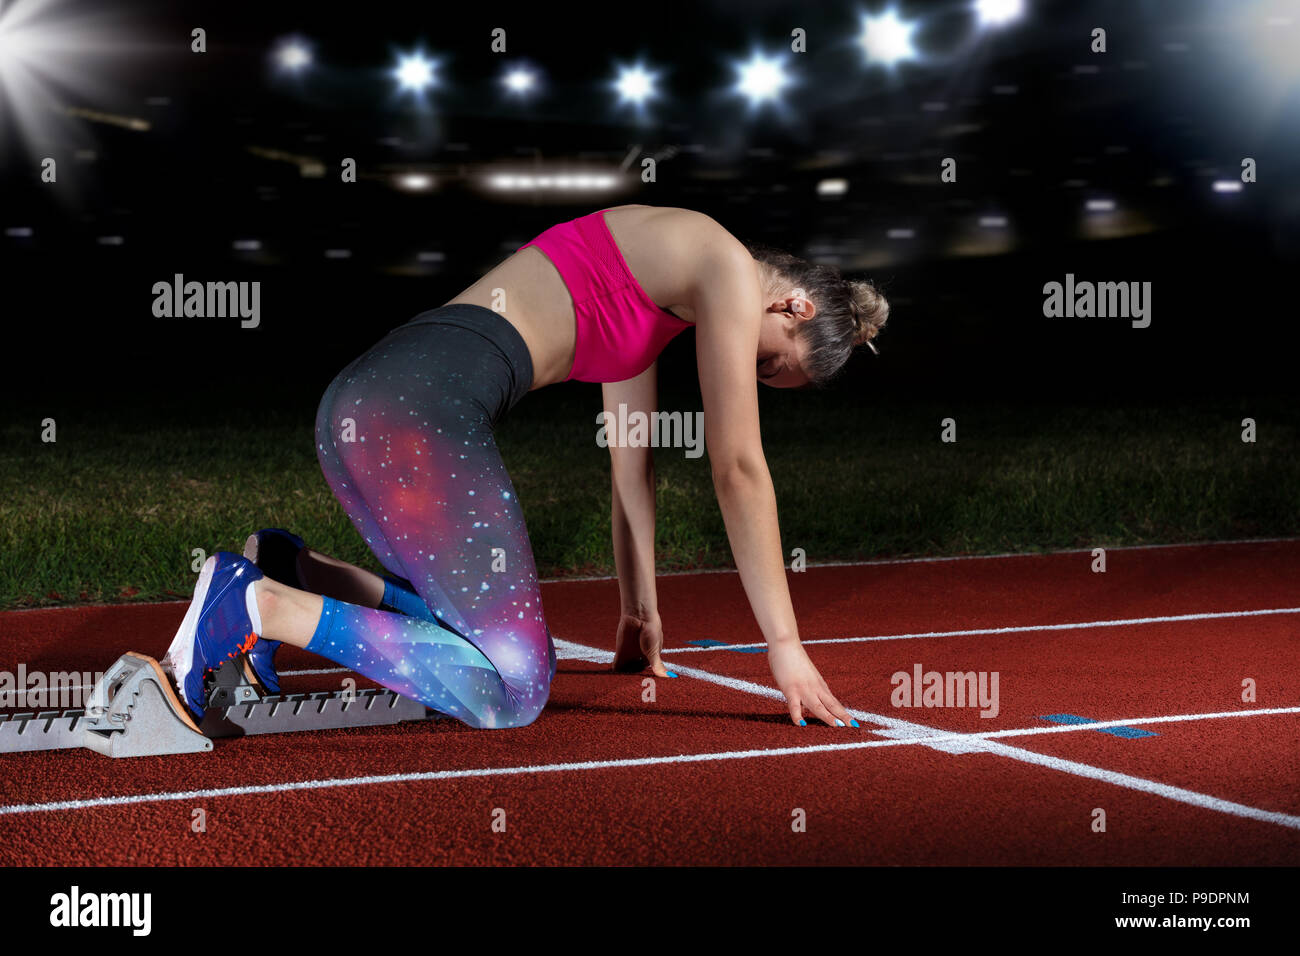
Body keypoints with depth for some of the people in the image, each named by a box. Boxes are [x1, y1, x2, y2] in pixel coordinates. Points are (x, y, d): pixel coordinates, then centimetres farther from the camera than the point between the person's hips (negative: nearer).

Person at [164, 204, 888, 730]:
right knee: (514, 689, -10)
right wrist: (786, 645, 4)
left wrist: (640, 618, 35)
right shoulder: (728, 269, 1)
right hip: (420, 406, -10)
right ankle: (264, 605, -14)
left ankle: (289, 569, 12)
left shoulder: (658, 293, 28)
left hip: (368, 407, 10)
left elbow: (633, 466, 32)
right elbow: (739, 471, 0)